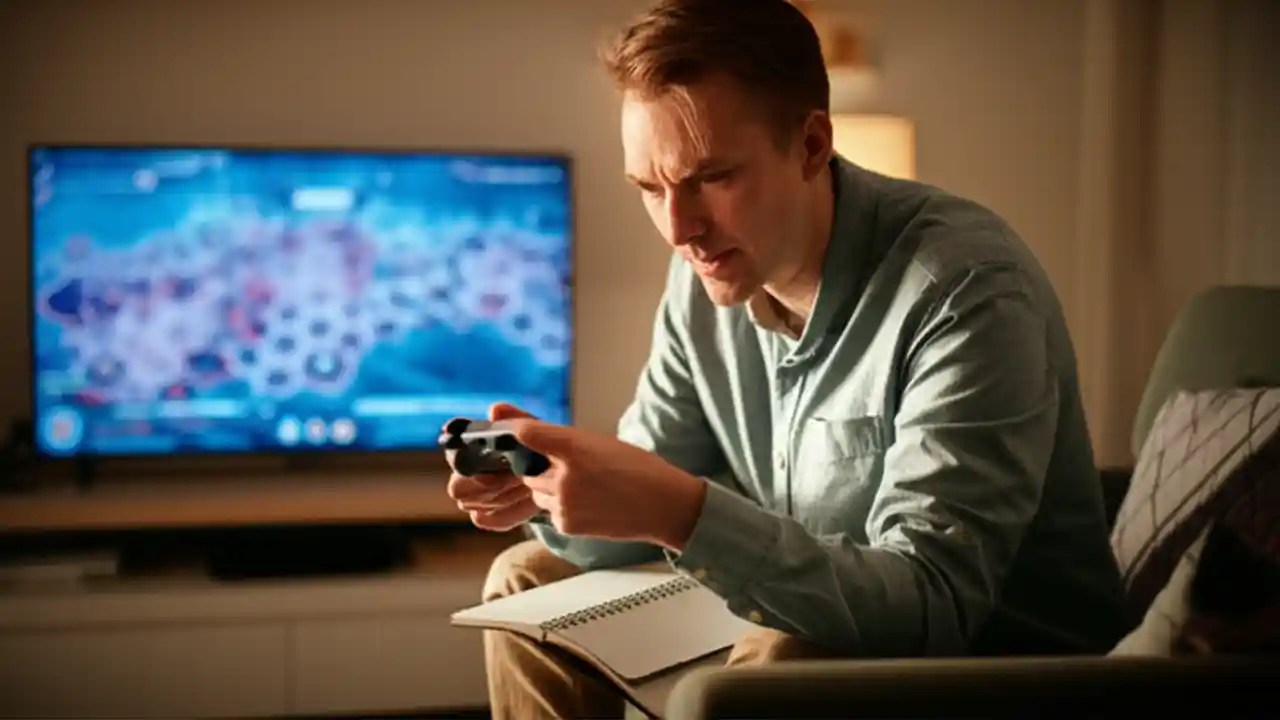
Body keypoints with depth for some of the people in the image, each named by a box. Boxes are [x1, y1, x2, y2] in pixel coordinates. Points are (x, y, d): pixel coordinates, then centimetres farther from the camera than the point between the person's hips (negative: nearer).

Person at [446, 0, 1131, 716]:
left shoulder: (965, 288, -27)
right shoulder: (708, 270, -3)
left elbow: (932, 608, -33)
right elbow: (645, 506, 2)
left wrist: (682, 511, -43)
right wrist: (548, 489, -21)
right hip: (813, 618, 7)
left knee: (784, 662, -36)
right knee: (529, 581, 8)